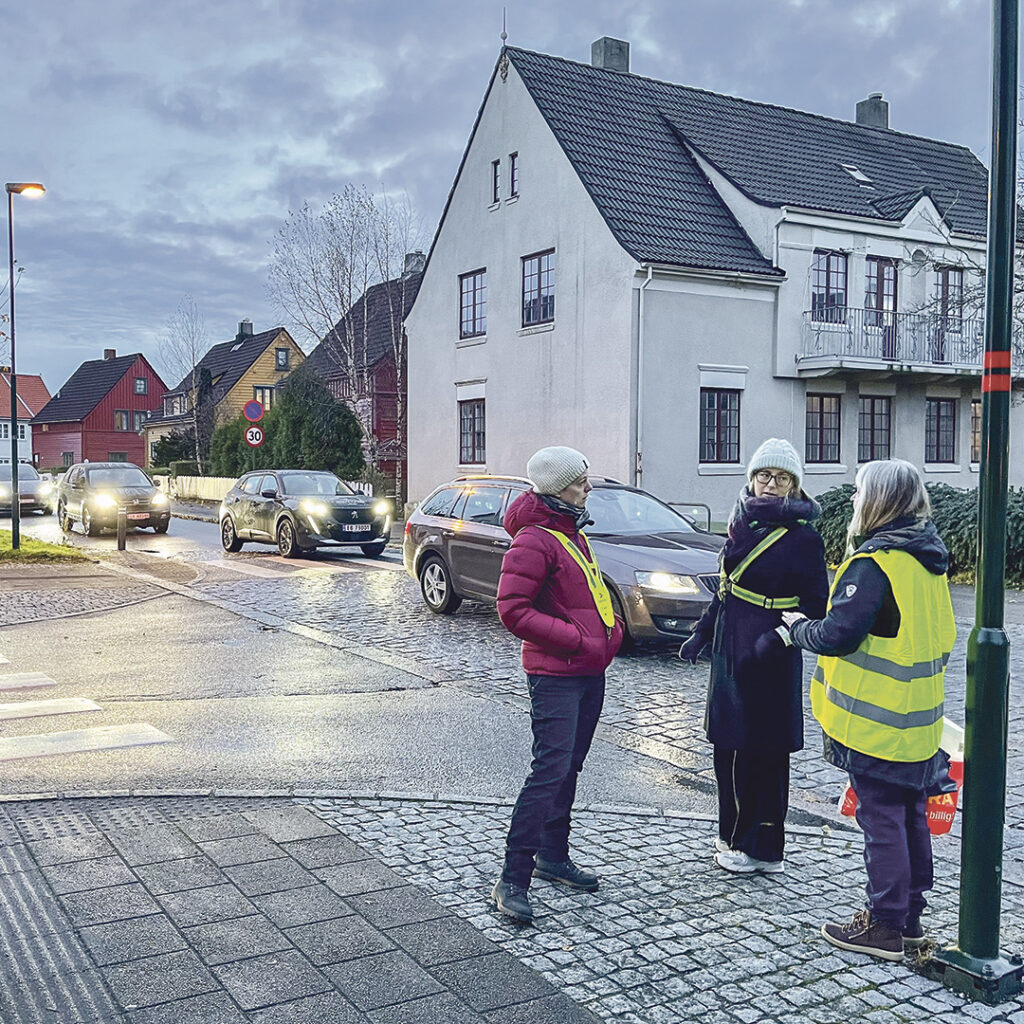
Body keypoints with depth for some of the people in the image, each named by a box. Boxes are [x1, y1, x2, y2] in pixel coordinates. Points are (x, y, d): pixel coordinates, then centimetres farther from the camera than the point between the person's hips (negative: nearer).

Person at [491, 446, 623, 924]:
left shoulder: (573, 534, 15)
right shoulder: (534, 541, -16)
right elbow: (513, 610, -20)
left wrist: (610, 626, 11)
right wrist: (574, 639, -20)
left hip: (590, 671, 10)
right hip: (555, 676, -9)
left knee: (569, 767, 16)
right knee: (551, 771, -12)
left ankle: (553, 856, 29)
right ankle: (512, 879, -6)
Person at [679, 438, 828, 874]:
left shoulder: (803, 536, -10)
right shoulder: (745, 522, 9)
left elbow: (816, 606, -11)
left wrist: (781, 633, -26)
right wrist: (702, 632, 14)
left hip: (770, 658, -6)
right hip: (731, 650, 7)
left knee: (762, 751, 2)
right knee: (728, 747, 13)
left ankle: (763, 849, 17)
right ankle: (735, 836, 28)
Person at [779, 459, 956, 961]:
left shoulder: (874, 563, -20)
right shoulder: (928, 559, 8)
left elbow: (838, 635, -23)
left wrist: (799, 626, -4)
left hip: (875, 722, -9)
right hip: (918, 721, 9)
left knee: (881, 820, 1)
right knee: (911, 816, 17)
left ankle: (885, 926, 11)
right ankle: (909, 915, 29)